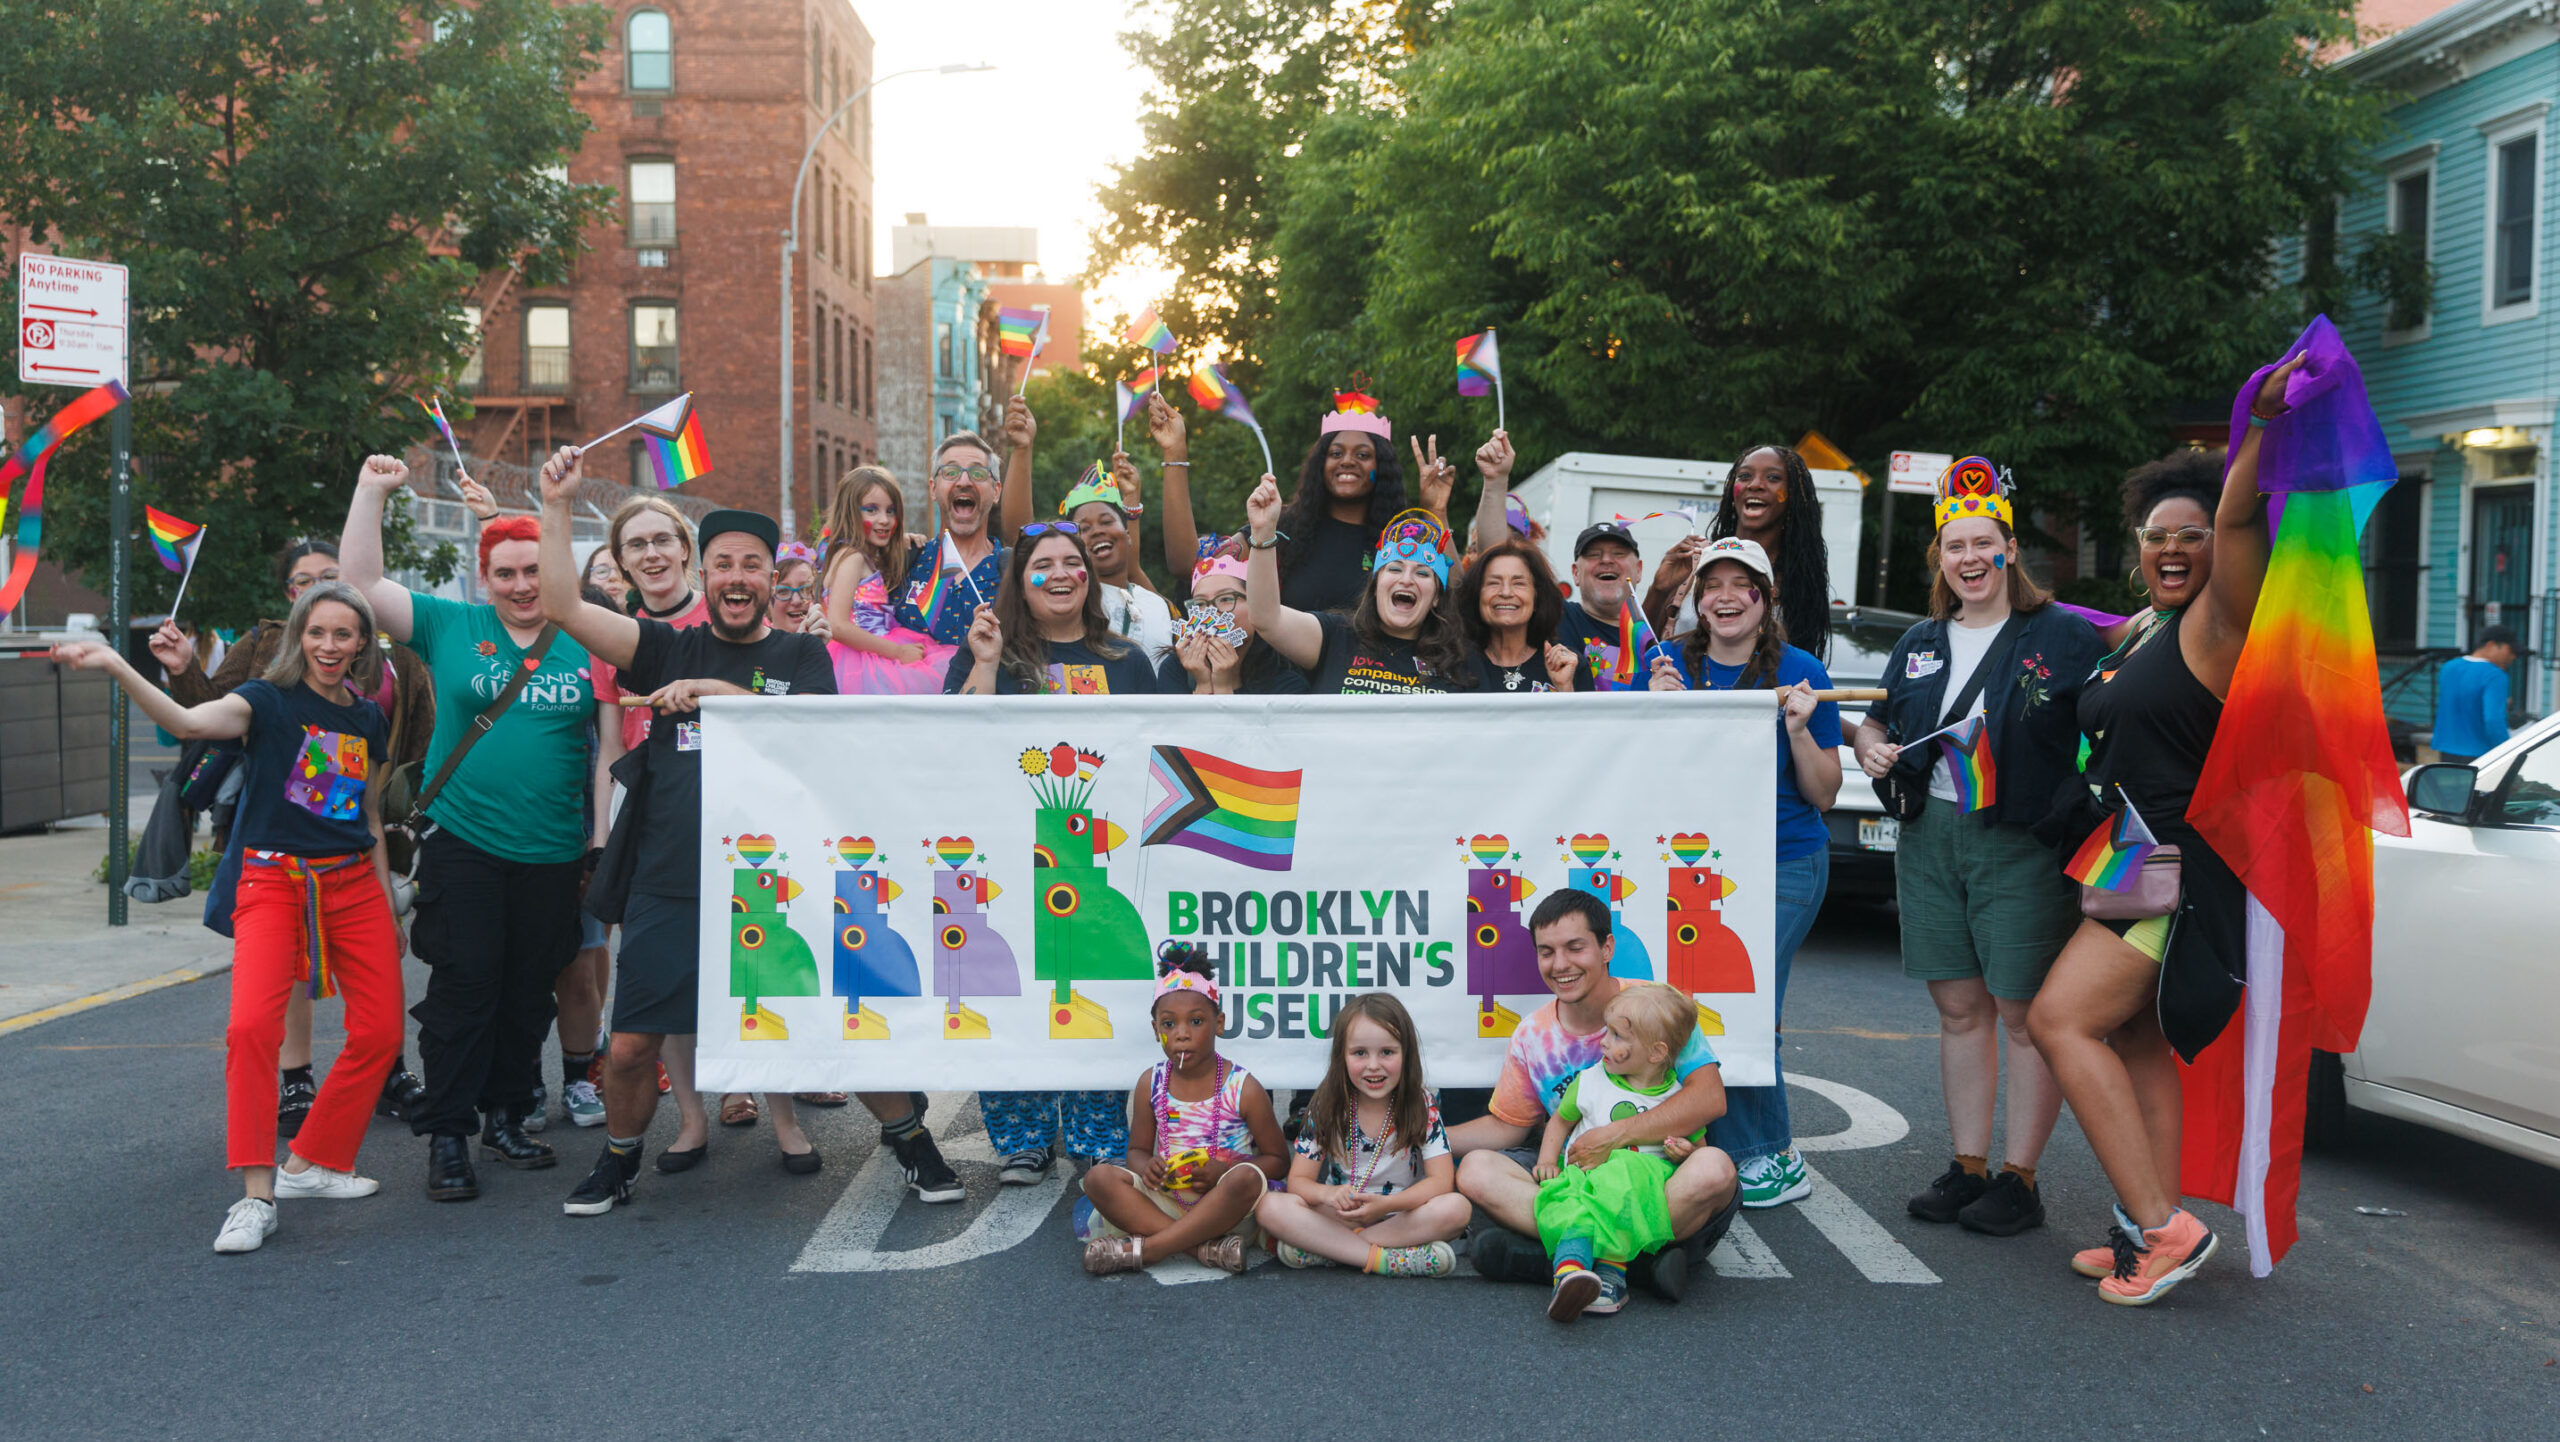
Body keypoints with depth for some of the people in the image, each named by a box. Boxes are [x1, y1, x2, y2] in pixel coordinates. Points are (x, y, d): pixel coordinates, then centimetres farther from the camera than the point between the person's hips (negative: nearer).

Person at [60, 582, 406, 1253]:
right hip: (274, 880, -5)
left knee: (380, 1033, 2)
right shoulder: (268, 700, -4)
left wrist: (388, 906, 19)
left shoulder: (369, 720, 10)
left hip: (354, 883, 5)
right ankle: (256, 1196, -13)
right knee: (251, 1025, -21)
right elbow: (190, 722, -26)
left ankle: (310, 1163, 19)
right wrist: (117, 668, -41)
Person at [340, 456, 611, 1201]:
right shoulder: (449, 627, 4)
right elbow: (361, 583, 1)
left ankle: (507, 1119, 25)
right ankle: (446, 1136, 8)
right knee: (463, 990, -1)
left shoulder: (586, 647, 4)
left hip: (553, 855, 2)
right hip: (462, 844, -1)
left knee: (529, 994, 11)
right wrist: (372, 491, -4)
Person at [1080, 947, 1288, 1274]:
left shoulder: (1243, 1089, -6)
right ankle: (1207, 1250, -29)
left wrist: (1225, 1171, -19)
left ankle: (1141, 1249, -30)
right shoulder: (1150, 1084, 5)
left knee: (1247, 1177, -35)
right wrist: (1145, 1166, -13)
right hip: (1167, 1203, 4)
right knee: (1099, 1177, -19)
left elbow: (1277, 1158, -1)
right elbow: (1137, 1149, 13)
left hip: (1225, 1212, -3)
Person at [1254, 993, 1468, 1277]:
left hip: (1401, 1215, 0)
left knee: (1456, 1208, -32)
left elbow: (1441, 1180, -13)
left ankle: (1321, 1247, -25)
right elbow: (1298, 1180, -6)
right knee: (1269, 1206, -24)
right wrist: (1328, 1194, -31)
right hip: (1341, 1216, 0)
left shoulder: (1421, 1105, -8)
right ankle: (1386, 1260, -29)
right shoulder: (1327, 1107, -5)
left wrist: (1386, 1204, -31)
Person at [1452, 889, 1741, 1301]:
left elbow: (1710, 1098, -18)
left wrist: (1616, 1135, -24)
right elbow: (1508, 1125, 16)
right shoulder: (1532, 1036, 7)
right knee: (1476, 1170, -22)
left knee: (1713, 1169, -36)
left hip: (1658, 1177, -4)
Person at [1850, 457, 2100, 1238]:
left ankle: (2020, 1179, 7)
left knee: (2025, 1013, -2)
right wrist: (1872, 748, 4)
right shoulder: (1919, 644, 15)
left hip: (2023, 844, -5)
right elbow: (1878, 721, 27)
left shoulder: (2062, 637, -2)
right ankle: (1968, 1167, 19)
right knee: (1959, 1008, 10)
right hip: (1930, 838, 5)